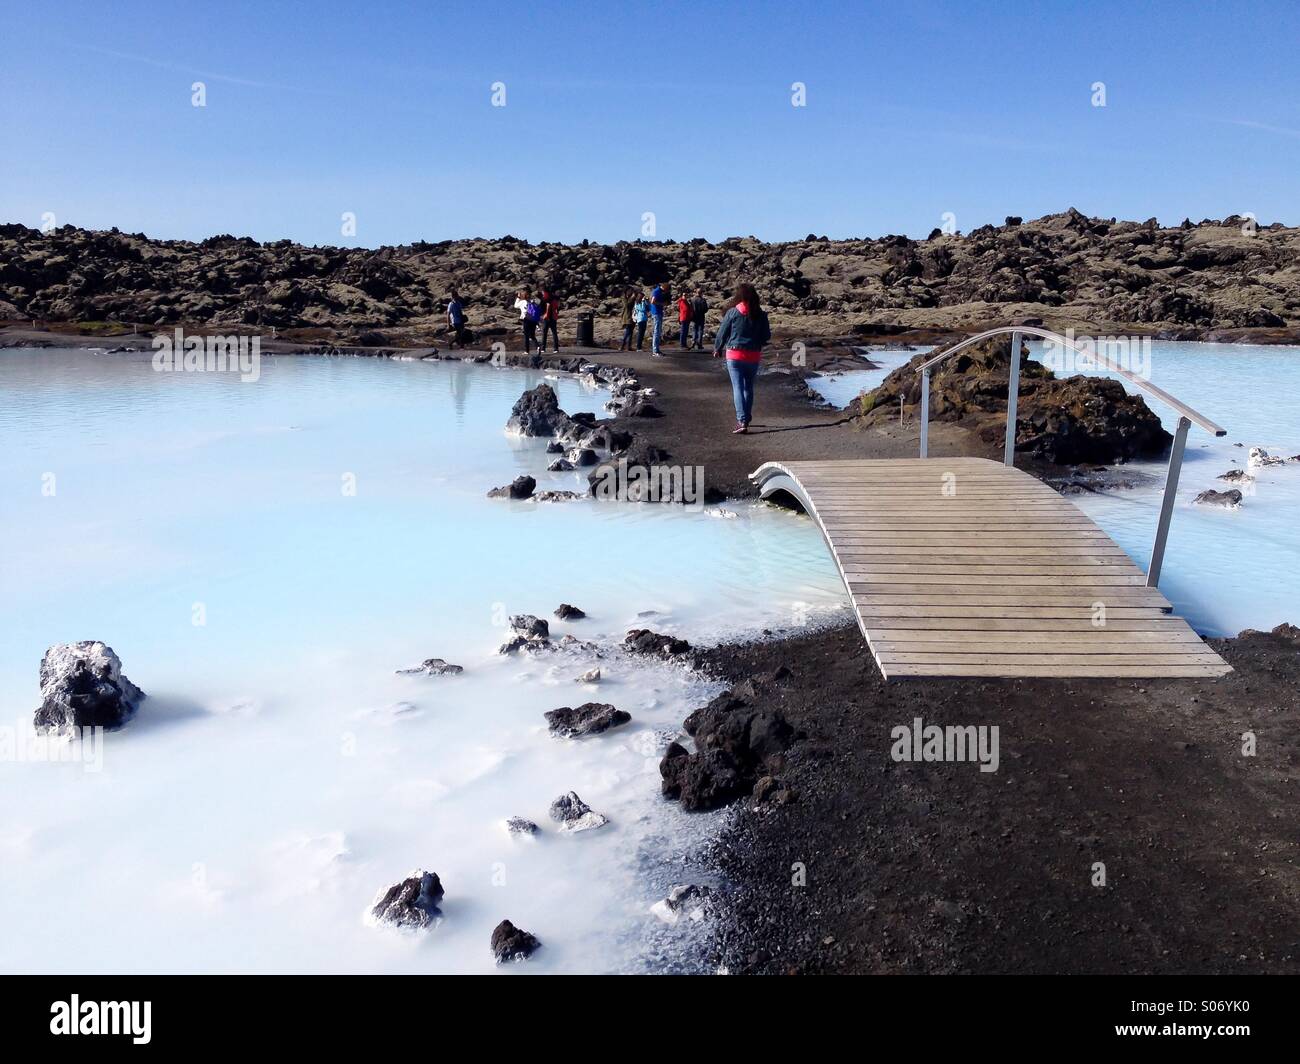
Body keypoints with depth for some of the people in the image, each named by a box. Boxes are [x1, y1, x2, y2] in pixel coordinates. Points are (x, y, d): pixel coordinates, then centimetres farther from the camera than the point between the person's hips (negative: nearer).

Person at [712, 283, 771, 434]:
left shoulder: (732, 313, -7)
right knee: (748, 388, 16)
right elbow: (766, 336, 5)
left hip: (735, 355, -3)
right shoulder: (760, 314, 0)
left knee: (738, 388, -4)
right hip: (753, 356, 3)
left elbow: (722, 333, 0)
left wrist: (717, 349, 16)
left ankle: (742, 421, -16)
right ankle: (746, 419, 24)